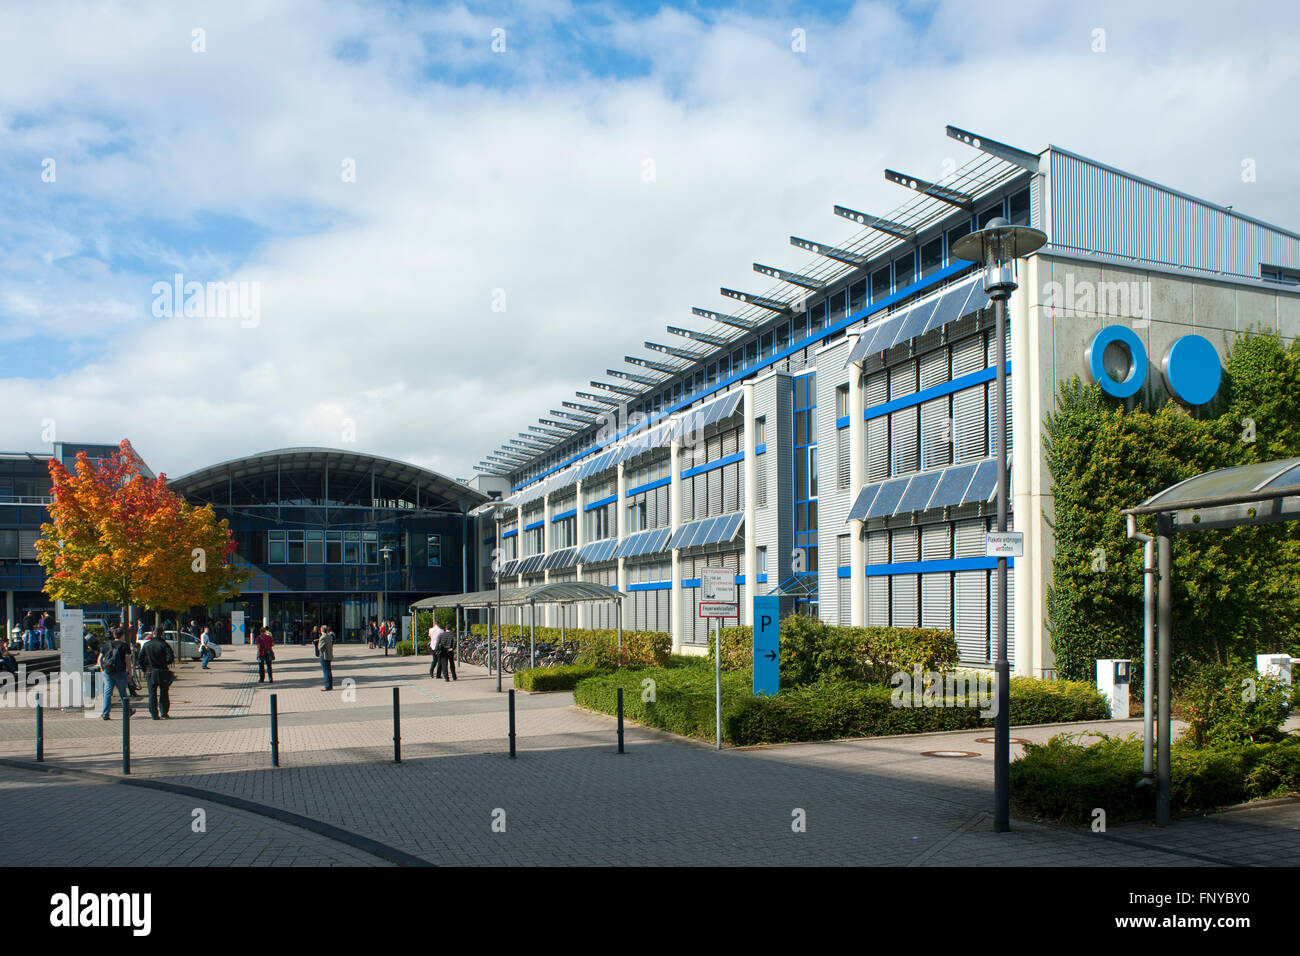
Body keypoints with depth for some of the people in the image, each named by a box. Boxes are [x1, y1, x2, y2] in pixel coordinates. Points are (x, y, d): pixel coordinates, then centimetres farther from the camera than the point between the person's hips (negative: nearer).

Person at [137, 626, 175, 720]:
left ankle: (154, 714, 5)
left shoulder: (146, 645, 2)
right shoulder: (164, 644, -7)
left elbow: (141, 659, 2)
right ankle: (164, 713, 9)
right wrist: (166, 663, 5)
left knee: (152, 694, 7)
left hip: (150, 672, 2)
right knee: (164, 693, 9)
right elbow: (171, 657, -16)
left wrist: (145, 669, 12)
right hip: (163, 672, -2)